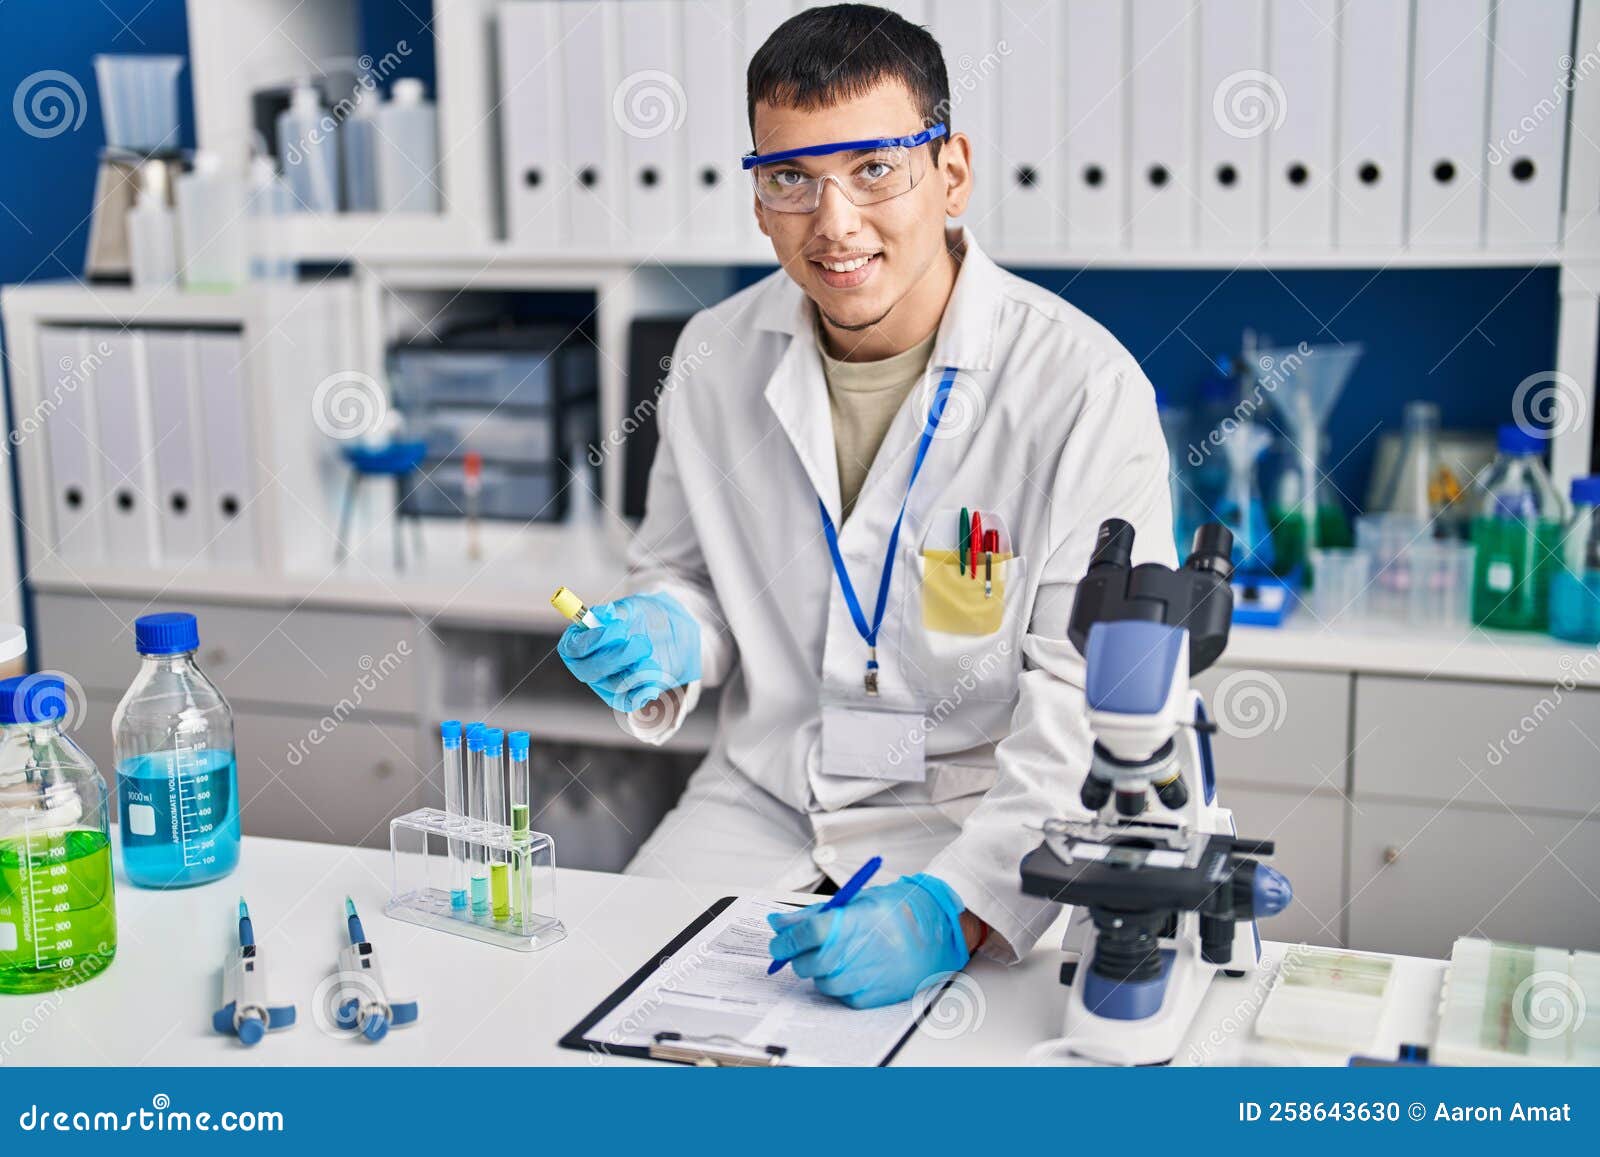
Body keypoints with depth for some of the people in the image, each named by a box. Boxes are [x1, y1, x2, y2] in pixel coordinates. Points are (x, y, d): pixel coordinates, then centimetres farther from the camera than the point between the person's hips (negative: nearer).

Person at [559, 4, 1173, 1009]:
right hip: (761, 803, 5)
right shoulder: (715, 358, 0)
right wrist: (665, 638, -9)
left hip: (978, 813, -4)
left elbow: (1097, 700, -20)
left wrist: (957, 906, -32)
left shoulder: (1084, 387, -16)